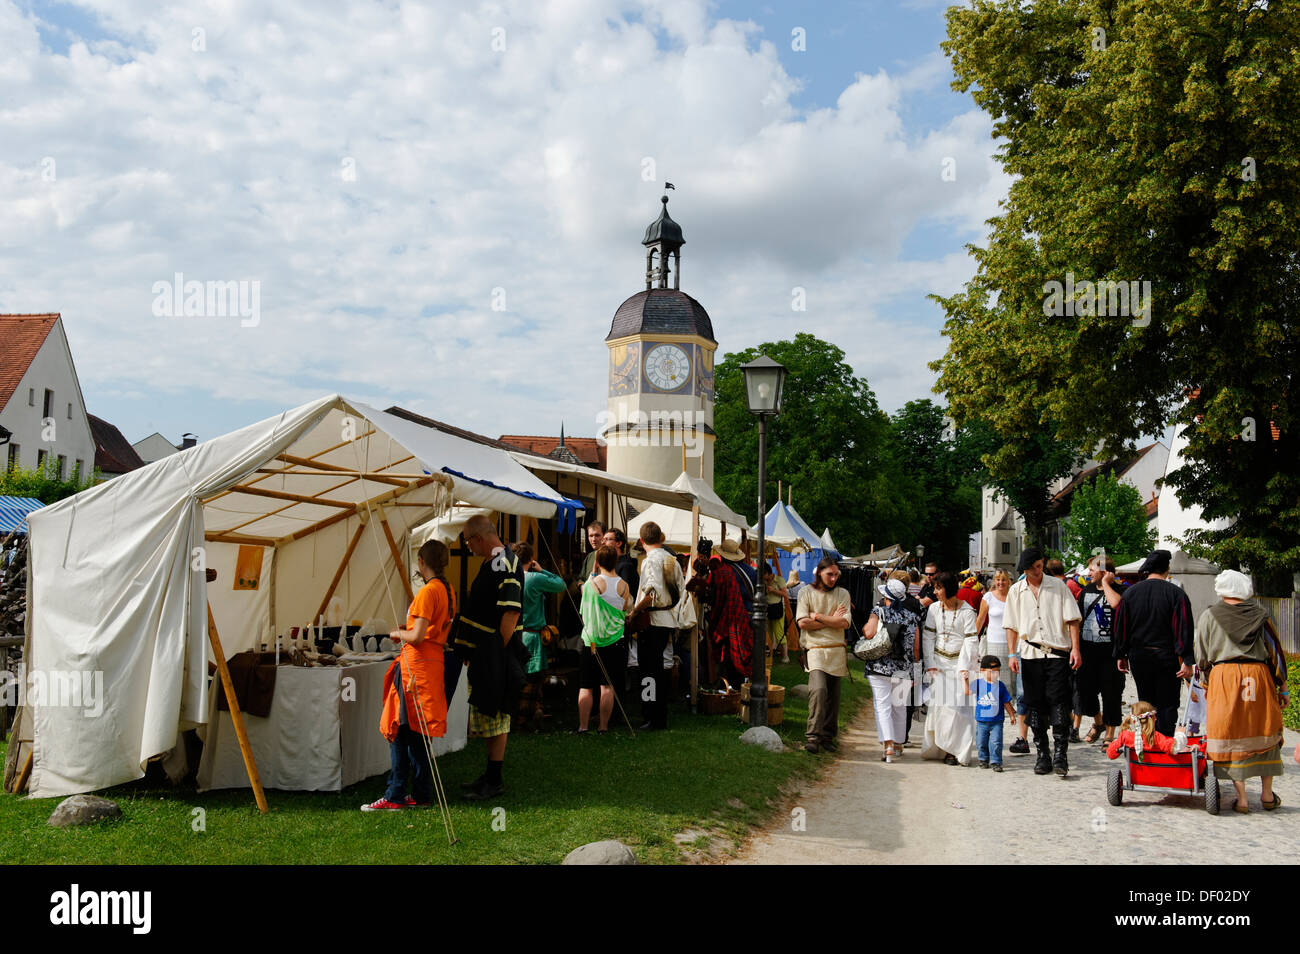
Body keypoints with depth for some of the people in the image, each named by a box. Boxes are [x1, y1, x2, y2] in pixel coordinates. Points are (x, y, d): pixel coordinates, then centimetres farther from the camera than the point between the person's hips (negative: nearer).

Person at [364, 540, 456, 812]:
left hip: (416, 665, -9)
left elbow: (417, 636, -20)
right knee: (416, 733, 12)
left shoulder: (427, 591, -15)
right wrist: (407, 634, 19)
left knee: (401, 732, -5)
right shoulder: (447, 590, 12)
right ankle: (420, 795, 15)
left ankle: (394, 797, -2)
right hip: (434, 662, 9)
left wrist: (398, 634, -1)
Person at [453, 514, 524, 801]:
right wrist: (472, 652, 22)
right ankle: (491, 775, 25)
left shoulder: (504, 564, -18)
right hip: (483, 654, 10)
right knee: (489, 717, 16)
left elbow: (511, 613, -24)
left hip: (495, 656, -10)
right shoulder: (492, 562, 14)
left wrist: (497, 653, -20)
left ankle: (495, 781, 4)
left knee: (494, 717, -3)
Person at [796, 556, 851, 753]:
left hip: (837, 650, 4)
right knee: (818, 689, -20)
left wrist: (818, 617, -7)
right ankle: (813, 737, -18)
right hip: (815, 649, -3)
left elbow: (845, 623, -3)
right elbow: (802, 623, -8)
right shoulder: (806, 592, 3)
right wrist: (831, 620, -4)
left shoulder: (842, 594, 10)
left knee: (833, 696, 5)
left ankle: (828, 736, 16)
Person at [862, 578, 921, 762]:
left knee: (883, 707, -3)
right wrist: (914, 666, 18)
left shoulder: (879, 611, -6)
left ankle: (888, 746, -17)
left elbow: (869, 633, -19)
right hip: (903, 670, 3)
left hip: (880, 668, -3)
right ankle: (898, 744, 29)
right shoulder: (912, 616, 4)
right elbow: (916, 647, 6)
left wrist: (865, 627, 3)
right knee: (899, 708, 17)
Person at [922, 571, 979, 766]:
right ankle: (940, 747, 10)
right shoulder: (934, 608, 5)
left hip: (960, 662, -3)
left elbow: (971, 641, -7)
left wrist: (964, 668, -14)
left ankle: (956, 750, -2)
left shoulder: (966, 611, -5)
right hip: (939, 662, 3)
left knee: (958, 705, -9)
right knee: (938, 704, -2)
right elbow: (928, 637, 5)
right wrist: (930, 665, -3)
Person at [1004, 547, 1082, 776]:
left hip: (1058, 653, -2)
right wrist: (1012, 654, 3)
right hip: (1030, 654, 2)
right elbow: (1012, 626, 11)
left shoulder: (1058, 586, 4)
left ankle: (1060, 756, -8)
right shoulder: (1015, 591, 9)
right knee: (1035, 706, 5)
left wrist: (1075, 648, -6)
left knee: (1058, 703, -11)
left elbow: (1072, 620, 3)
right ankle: (1042, 755, 13)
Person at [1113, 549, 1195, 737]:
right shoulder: (1176, 594, -8)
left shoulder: (1130, 592, 3)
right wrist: (1187, 661, -10)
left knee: (1145, 703, 14)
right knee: (1167, 705, 3)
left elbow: (1120, 626, 5)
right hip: (1166, 657, -3)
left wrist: (1121, 656, 12)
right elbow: (1184, 629, -11)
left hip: (1138, 656, 3)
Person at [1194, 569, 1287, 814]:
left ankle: (1241, 799, 2)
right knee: (1264, 733, 14)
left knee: (1230, 737, 3)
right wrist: (1282, 686, 15)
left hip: (1223, 677, -2)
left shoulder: (1209, 616, 3)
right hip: (1258, 676, 2)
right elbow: (1275, 652, 8)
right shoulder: (1260, 615, 6)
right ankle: (1267, 795, 19)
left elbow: (1202, 657, 5)